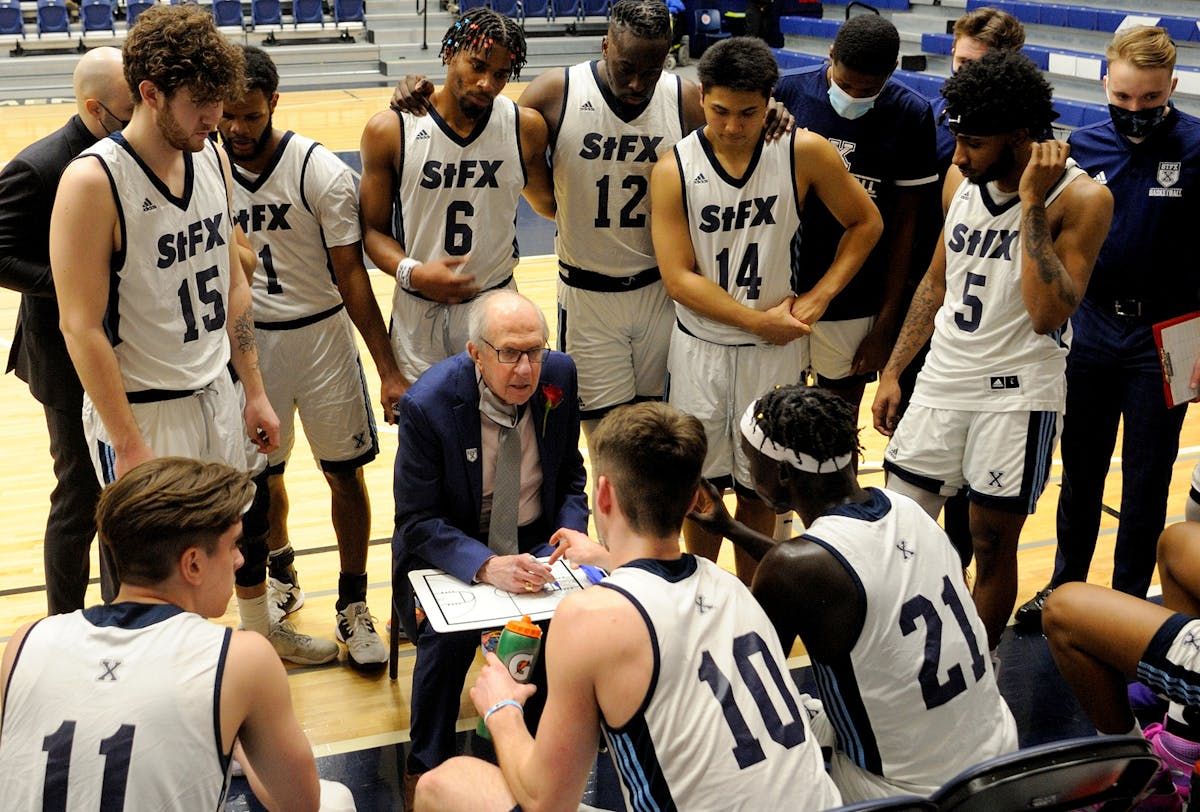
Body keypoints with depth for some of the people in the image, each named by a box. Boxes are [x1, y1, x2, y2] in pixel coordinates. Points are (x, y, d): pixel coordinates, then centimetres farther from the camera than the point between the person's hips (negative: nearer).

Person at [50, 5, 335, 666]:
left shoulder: (212, 159, 1)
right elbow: (82, 328, -20)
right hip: (143, 410, -7)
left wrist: (254, 390, 11)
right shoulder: (93, 182, -21)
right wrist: (130, 447, -19)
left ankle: (261, 631, 50)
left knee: (246, 522, 24)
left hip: (218, 393, 7)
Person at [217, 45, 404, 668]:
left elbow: (352, 277, -12)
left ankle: (353, 605, 19)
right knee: (261, 473, 16)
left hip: (320, 333, -2)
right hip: (246, 338, 3)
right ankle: (280, 575, 42)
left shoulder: (323, 174, -16)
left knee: (345, 472, 3)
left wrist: (389, 370, -14)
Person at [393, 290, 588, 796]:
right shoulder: (427, 405, -21)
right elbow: (417, 522, -18)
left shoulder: (558, 376, -9)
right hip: (448, 548, -3)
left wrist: (571, 532, -13)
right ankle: (425, 769, -4)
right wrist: (486, 566, -35)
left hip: (535, 541, 3)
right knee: (449, 638, -31)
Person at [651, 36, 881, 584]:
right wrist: (760, 319, -14)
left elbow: (865, 224, 2)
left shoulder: (805, 152, -9)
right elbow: (678, 278, -12)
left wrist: (814, 301, -7)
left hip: (775, 351, 0)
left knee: (757, 489, 12)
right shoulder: (674, 171, -10)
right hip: (700, 348, 0)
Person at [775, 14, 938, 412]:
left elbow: (904, 223, -3)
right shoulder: (789, 91, -8)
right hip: (780, 286, 1)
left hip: (854, 304, 0)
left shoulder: (911, 116, -8)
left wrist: (886, 321, -2)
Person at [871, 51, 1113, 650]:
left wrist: (1031, 203, -26)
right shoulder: (962, 179, 4)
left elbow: (1048, 315, -25)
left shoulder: (1080, 198, -14)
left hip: (1017, 394, -5)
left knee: (992, 545, 5)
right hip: (940, 381, 5)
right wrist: (893, 373, 13)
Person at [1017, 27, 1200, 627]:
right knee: (1081, 472, 16)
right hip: (1092, 330, 3)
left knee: (1145, 484, 9)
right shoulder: (1083, 147, -1)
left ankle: (1128, 602, 24)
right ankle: (1064, 588, 31)